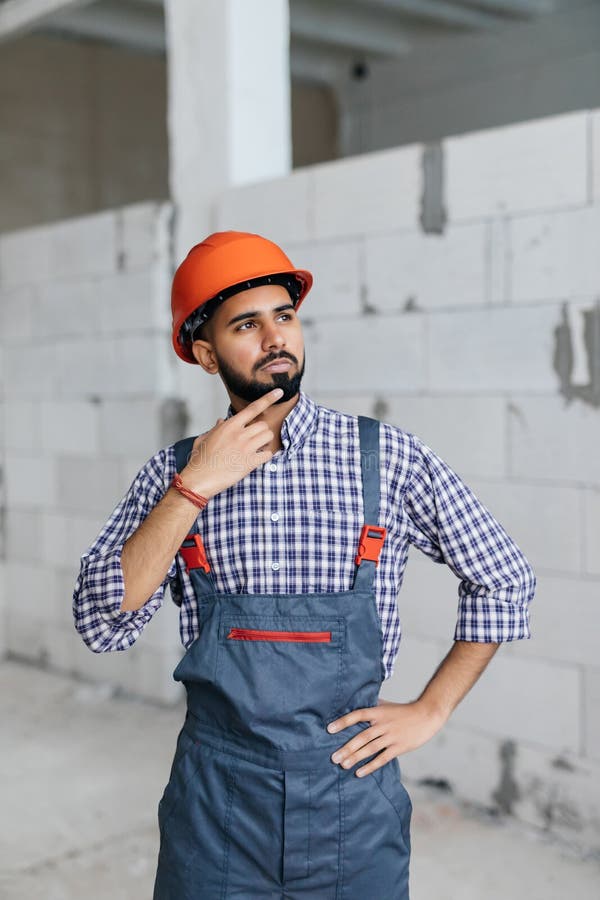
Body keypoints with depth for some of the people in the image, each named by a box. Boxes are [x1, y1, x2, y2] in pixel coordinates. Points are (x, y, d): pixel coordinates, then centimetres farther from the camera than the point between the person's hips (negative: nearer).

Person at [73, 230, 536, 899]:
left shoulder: (389, 457, -5)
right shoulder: (173, 473, 0)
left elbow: (506, 582, 4)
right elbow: (102, 624, -10)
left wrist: (429, 712, -1)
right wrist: (195, 488, -16)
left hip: (352, 778, 0)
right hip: (215, 793, 1)